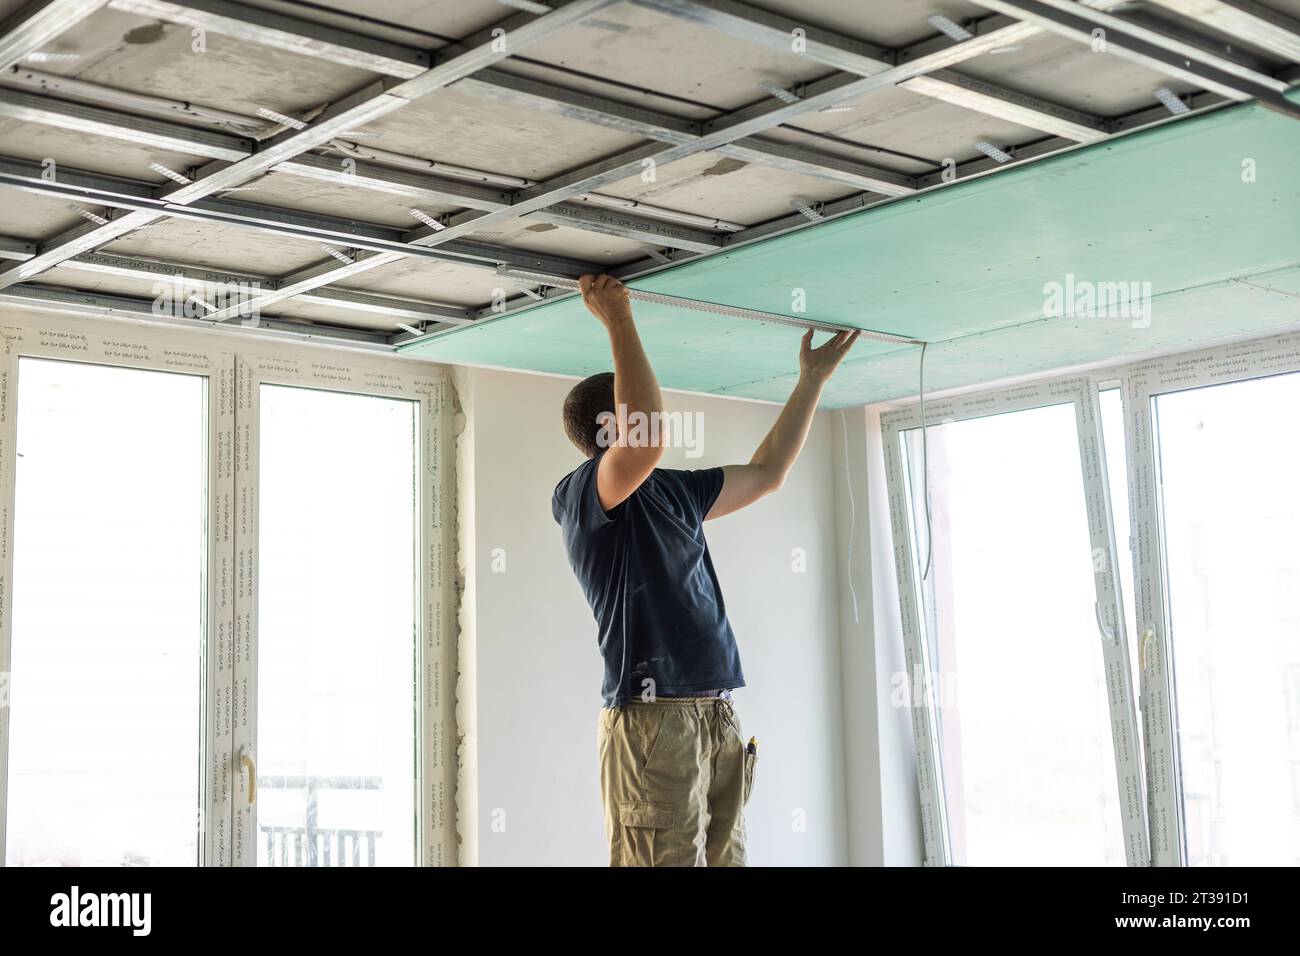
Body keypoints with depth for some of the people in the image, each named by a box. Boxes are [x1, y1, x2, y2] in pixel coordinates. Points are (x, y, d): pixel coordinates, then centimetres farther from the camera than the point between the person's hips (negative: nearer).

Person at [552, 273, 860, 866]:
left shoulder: (674, 490, 22)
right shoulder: (578, 494, -4)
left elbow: (767, 472, 33)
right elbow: (644, 442, -24)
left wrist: (812, 379, 35)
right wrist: (618, 321, -14)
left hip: (718, 720, 8)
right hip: (652, 721, -8)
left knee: (724, 859, 4)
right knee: (665, 861, -12)